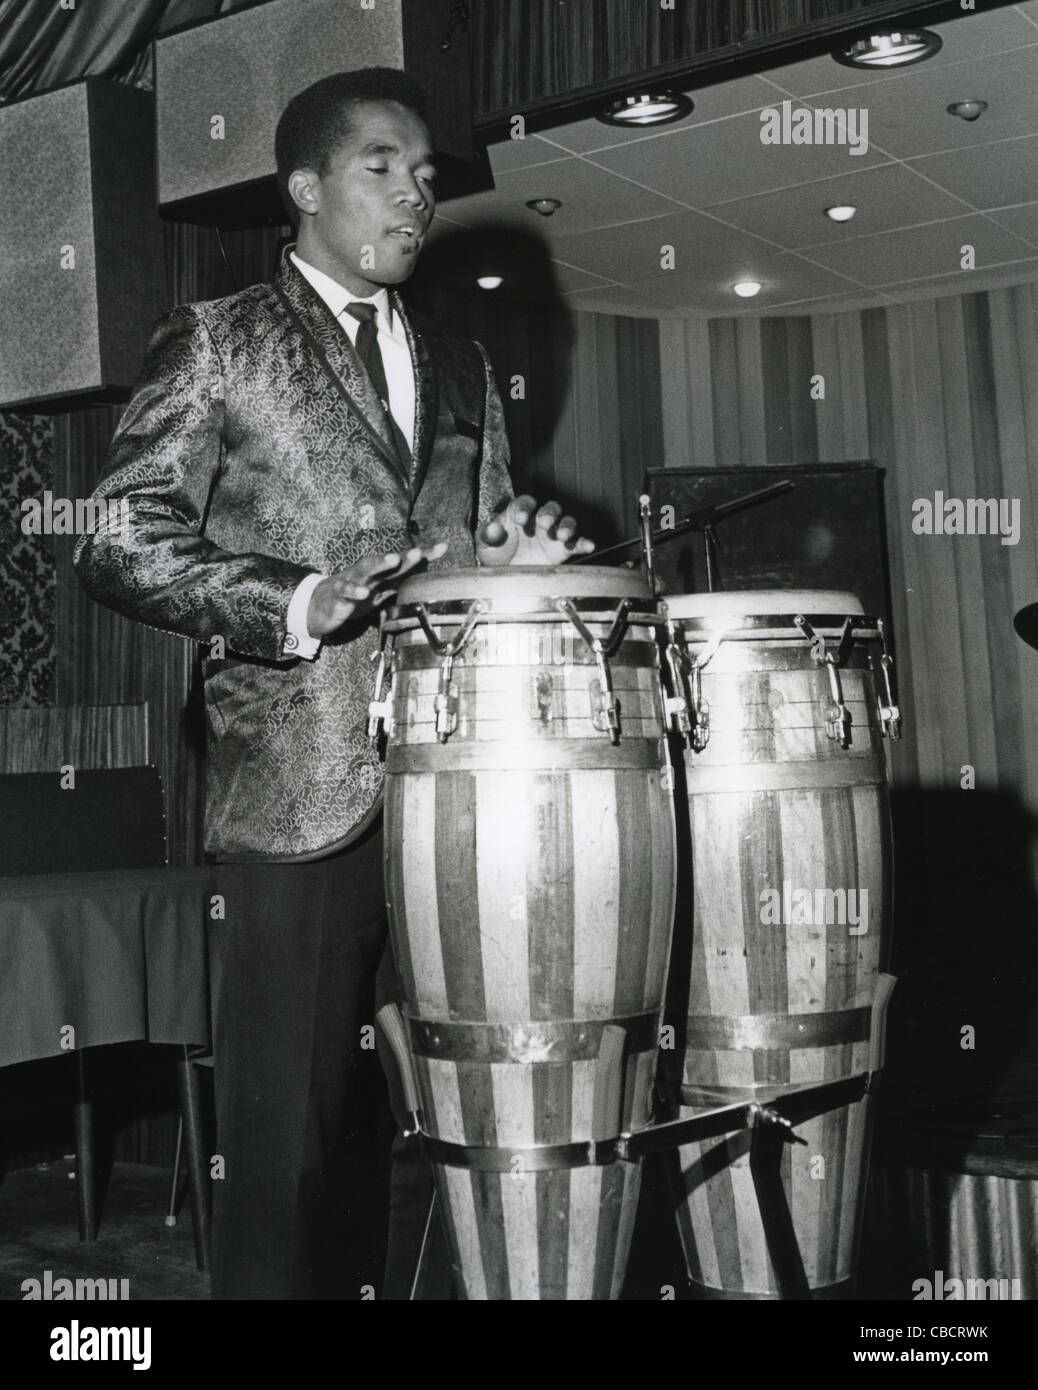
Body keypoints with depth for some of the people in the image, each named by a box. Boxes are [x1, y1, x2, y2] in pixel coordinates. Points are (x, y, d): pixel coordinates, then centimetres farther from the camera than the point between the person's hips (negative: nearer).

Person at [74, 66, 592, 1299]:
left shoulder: (459, 365, 21)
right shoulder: (217, 343, 4)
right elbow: (121, 543, -5)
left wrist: (518, 552, 0)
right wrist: (295, 603, -19)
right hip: (307, 783, -4)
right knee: (292, 1123, -1)